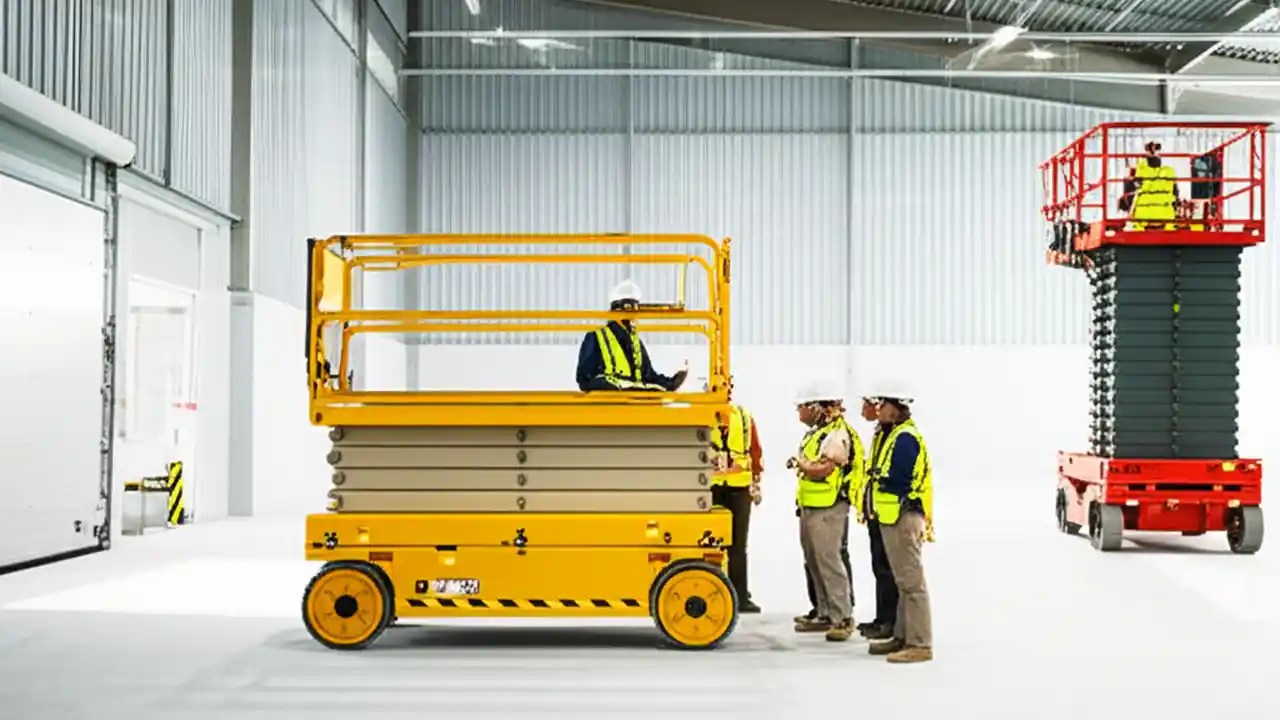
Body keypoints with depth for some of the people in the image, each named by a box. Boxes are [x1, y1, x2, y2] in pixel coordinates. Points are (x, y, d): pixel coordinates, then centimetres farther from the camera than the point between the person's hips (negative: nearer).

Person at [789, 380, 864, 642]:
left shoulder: (837, 434, -15)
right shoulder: (815, 433, 18)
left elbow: (823, 469, -22)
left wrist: (799, 463, -8)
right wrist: (800, 465, 3)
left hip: (828, 509, -10)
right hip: (810, 507, 10)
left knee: (828, 561, -11)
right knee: (814, 561, 14)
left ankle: (843, 618, -8)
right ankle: (825, 614, 22)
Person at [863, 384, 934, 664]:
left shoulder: (905, 438, -17)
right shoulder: (892, 435, 16)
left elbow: (895, 481, -21)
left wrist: (875, 476, -5)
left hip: (903, 517, -11)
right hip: (892, 517, 11)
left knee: (912, 582, -7)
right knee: (903, 581, 16)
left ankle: (920, 645, -4)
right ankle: (903, 637, 25)